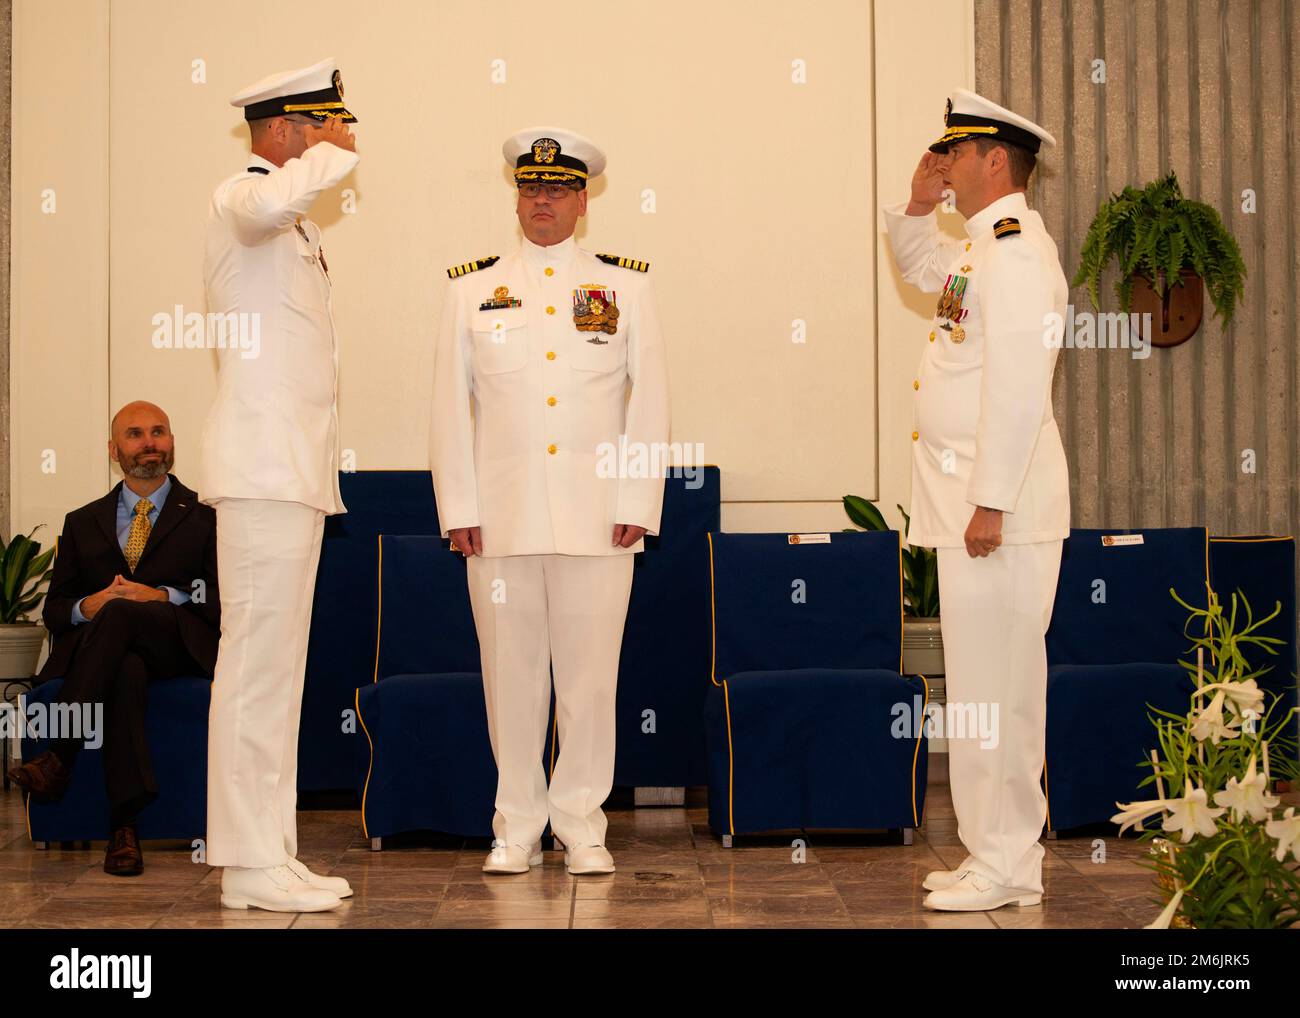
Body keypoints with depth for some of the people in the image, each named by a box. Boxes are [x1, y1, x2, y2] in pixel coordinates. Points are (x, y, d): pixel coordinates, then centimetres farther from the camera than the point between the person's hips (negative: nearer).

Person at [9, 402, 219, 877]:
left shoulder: (206, 517, 16)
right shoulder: (82, 523, 25)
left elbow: (227, 601, 4)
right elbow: (54, 609, 18)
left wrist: (162, 598, -12)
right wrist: (87, 606, -7)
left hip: (179, 646, -2)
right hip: (95, 653, 2)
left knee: (120, 614, -37)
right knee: (126, 672, -38)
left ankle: (59, 757, -39)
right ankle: (124, 823, -43)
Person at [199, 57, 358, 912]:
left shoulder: (299, 226, 24)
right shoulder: (239, 199, -7)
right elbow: (267, 203, -34)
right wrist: (332, 156, -16)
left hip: (297, 471, 10)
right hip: (264, 465, -10)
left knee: (279, 666, 10)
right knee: (259, 663, -10)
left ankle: (274, 856, 14)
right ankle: (250, 865, -7)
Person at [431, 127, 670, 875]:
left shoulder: (626, 287, 9)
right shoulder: (472, 290, 10)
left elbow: (650, 401, 6)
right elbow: (452, 405, 8)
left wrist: (636, 504, -1)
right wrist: (460, 508, 1)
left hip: (597, 520, 0)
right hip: (502, 519, 1)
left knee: (590, 675, 2)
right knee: (511, 675, 4)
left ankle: (581, 824, 13)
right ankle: (517, 826, 15)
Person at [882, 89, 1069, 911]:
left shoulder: (1015, 245, -15)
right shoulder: (984, 244, 17)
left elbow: (1017, 383, -22)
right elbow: (923, 270, 39)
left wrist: (990, 502, -23)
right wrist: (917, 207, 19)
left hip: (1000, 501, -10)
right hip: (971, 498, 10)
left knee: (995, 687, -6)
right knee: (986, 684, 13)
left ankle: (1007, 869, 2)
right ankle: (997, 852, 21)